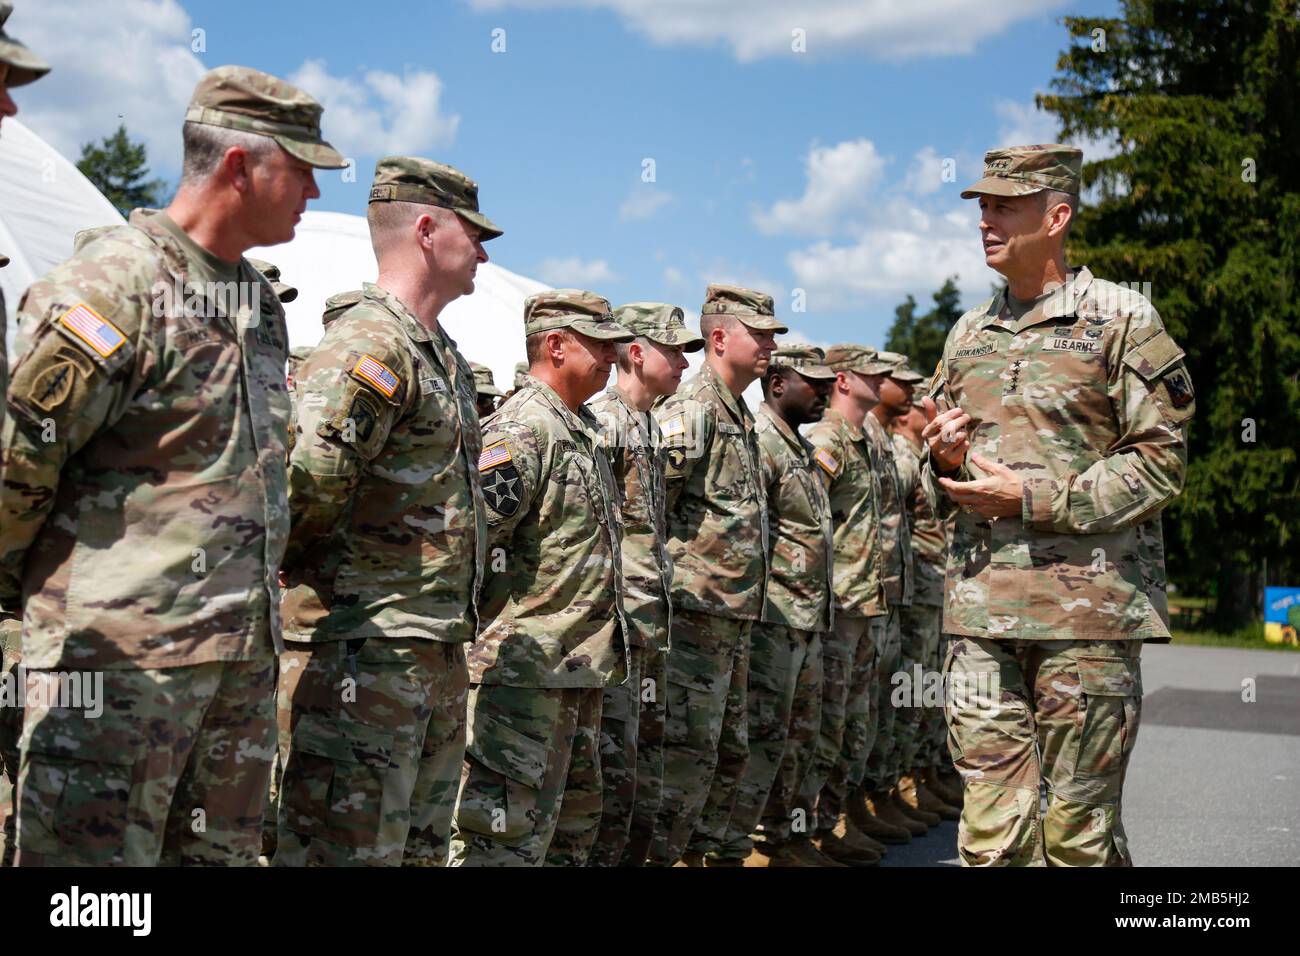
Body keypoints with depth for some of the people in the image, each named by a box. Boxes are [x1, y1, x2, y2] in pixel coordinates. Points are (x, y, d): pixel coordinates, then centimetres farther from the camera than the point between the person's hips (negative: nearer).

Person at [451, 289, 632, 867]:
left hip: (582, 669, 10)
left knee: (574, 827, 17)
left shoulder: (583, 429, 18)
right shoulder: (520, 430, -14)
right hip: (527, 668, -10)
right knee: (508, 836, -8)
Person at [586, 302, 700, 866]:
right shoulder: (602, 420, -11)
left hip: (652, 623, 10)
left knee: (647, 757, 14)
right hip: (618, 616, -9)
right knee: (614, 763, -7)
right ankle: (600, 856, 1)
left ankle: (633, 856, 22)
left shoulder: (651, 425, 18)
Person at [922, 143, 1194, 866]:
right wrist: (944, 459, 0)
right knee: (991, 832, 5)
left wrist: (1033, 497, -13)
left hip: (1089, 610, -5)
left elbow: (1162, 462, -7)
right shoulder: (968, 334, 17)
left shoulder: (1123, 320, 0)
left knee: (1079, 831, 2)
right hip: (980, 608, 5)